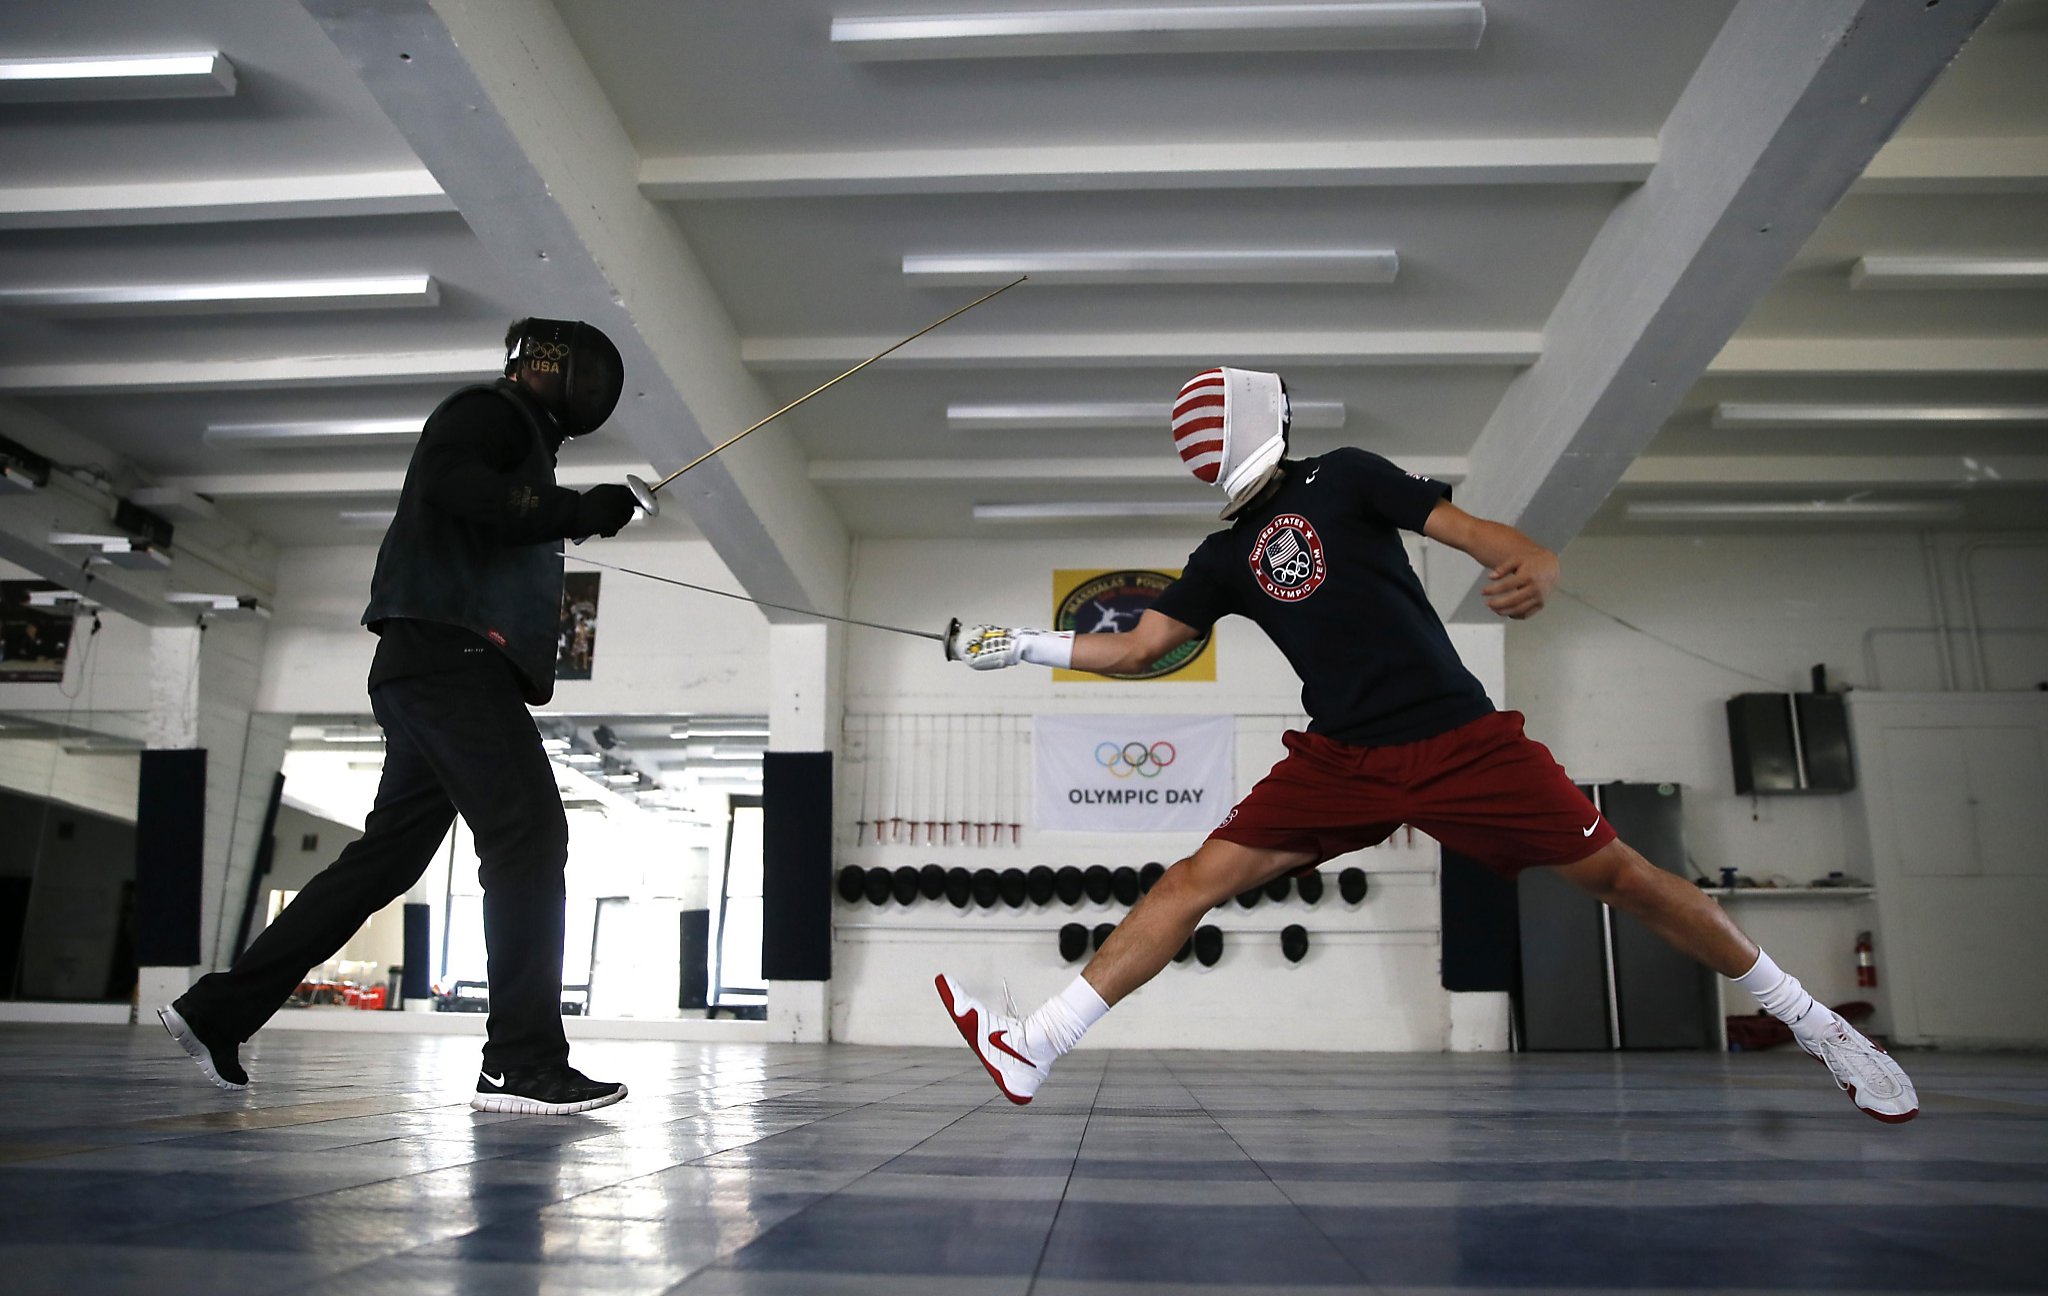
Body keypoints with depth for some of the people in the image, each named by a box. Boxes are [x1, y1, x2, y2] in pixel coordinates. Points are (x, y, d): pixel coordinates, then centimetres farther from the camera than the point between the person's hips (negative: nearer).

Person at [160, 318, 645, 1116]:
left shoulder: (517, 440, 28)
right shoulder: (490, 411, -1)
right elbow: (450, 482, -22)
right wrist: (578, 509, -19)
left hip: (445, 670, 10)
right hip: (451, 659, -10)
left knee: (385, 858, 12)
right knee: (529, 838, -16)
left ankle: (218, 1010, 20)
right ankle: (523, 1063, -18)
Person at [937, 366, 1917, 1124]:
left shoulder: (1342, 477, 1)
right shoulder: (1223, 557, 13)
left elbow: (1469, 530, -8)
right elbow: (1137, 646, 15)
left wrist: (1534, 566, -30)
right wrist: (1018, 645, 7)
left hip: (1463, 740, -3)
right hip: (1342, 760, 4)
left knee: (1620, 874, -1)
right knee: (1200, 876, -8)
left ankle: (1815, 1025, 21)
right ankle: (1032, 1050, -9)